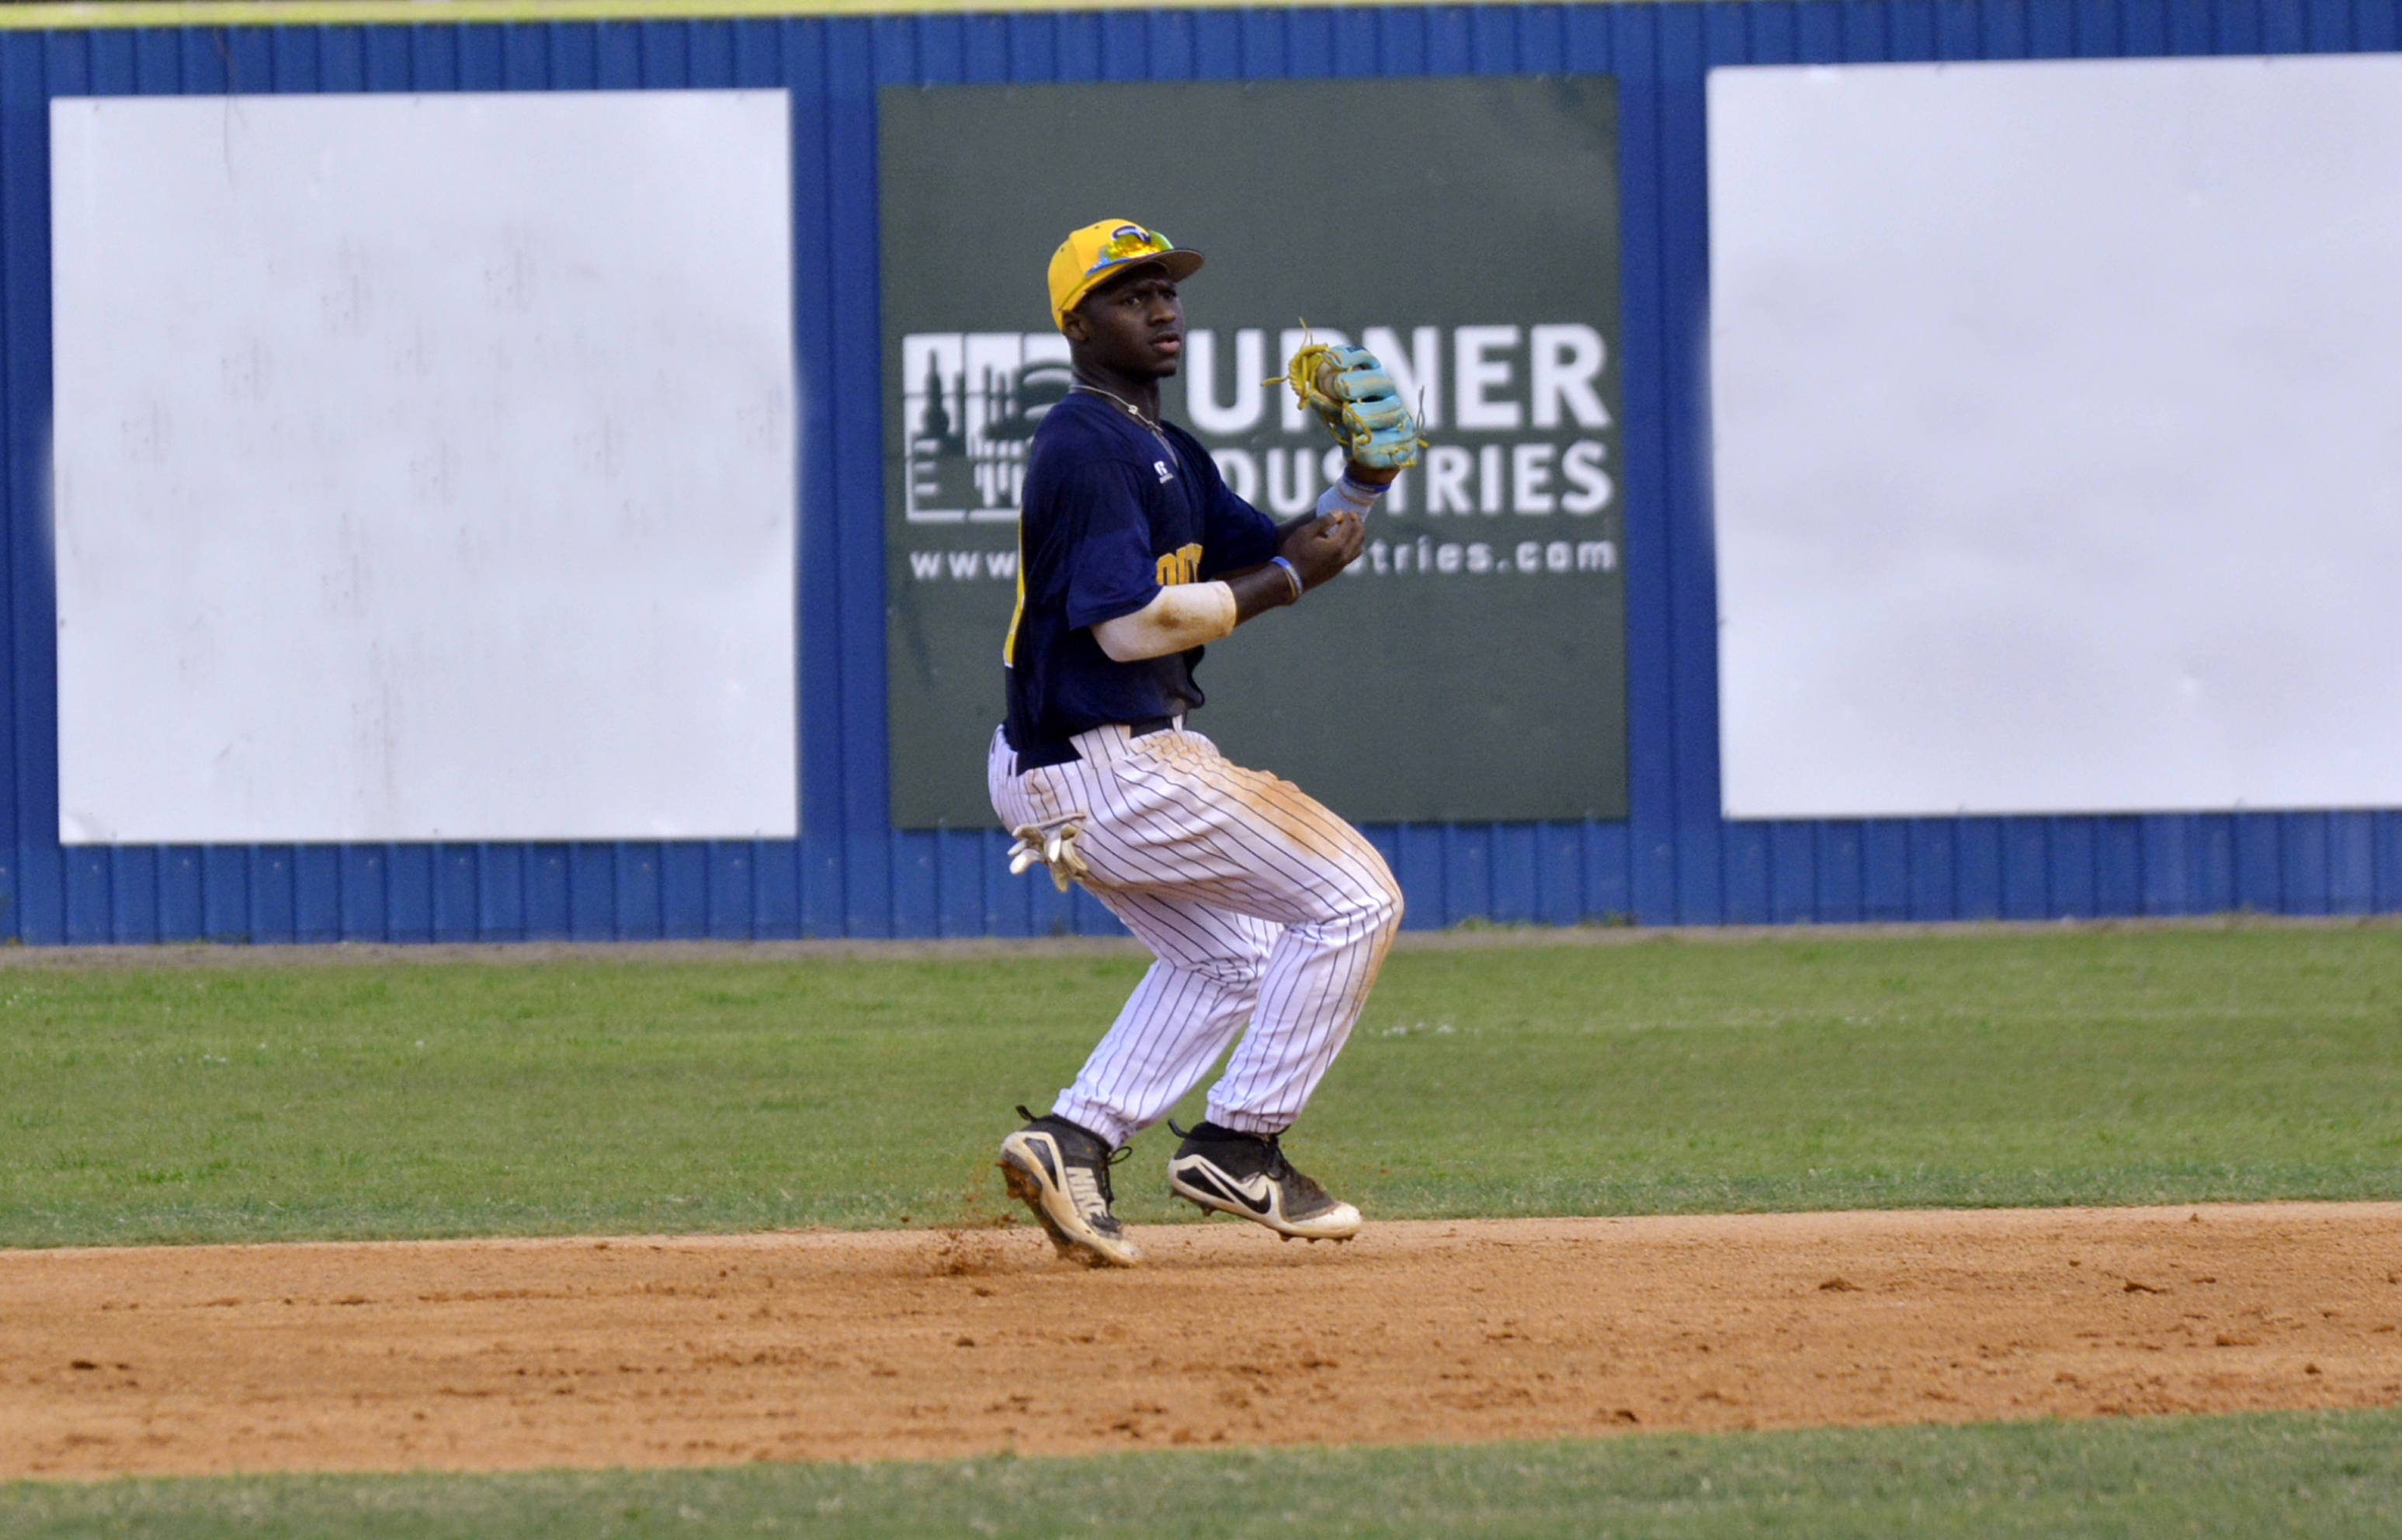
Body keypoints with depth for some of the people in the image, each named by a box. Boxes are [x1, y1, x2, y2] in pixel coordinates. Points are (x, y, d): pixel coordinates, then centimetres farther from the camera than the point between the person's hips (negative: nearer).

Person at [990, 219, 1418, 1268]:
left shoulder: (1166, 452, 16)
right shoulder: (1087, 448, -16)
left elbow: (1272, 556, 17)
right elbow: (1130, 624, -25)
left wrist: (1362, 484, 0)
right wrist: (1286, 580, -18)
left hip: (1065, 775, 11)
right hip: (1109, 766, -11)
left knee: (1226, 956, 25)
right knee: (1353, 895, -5)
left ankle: (1074, 1140, 12)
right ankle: (1240, 1148, -2)